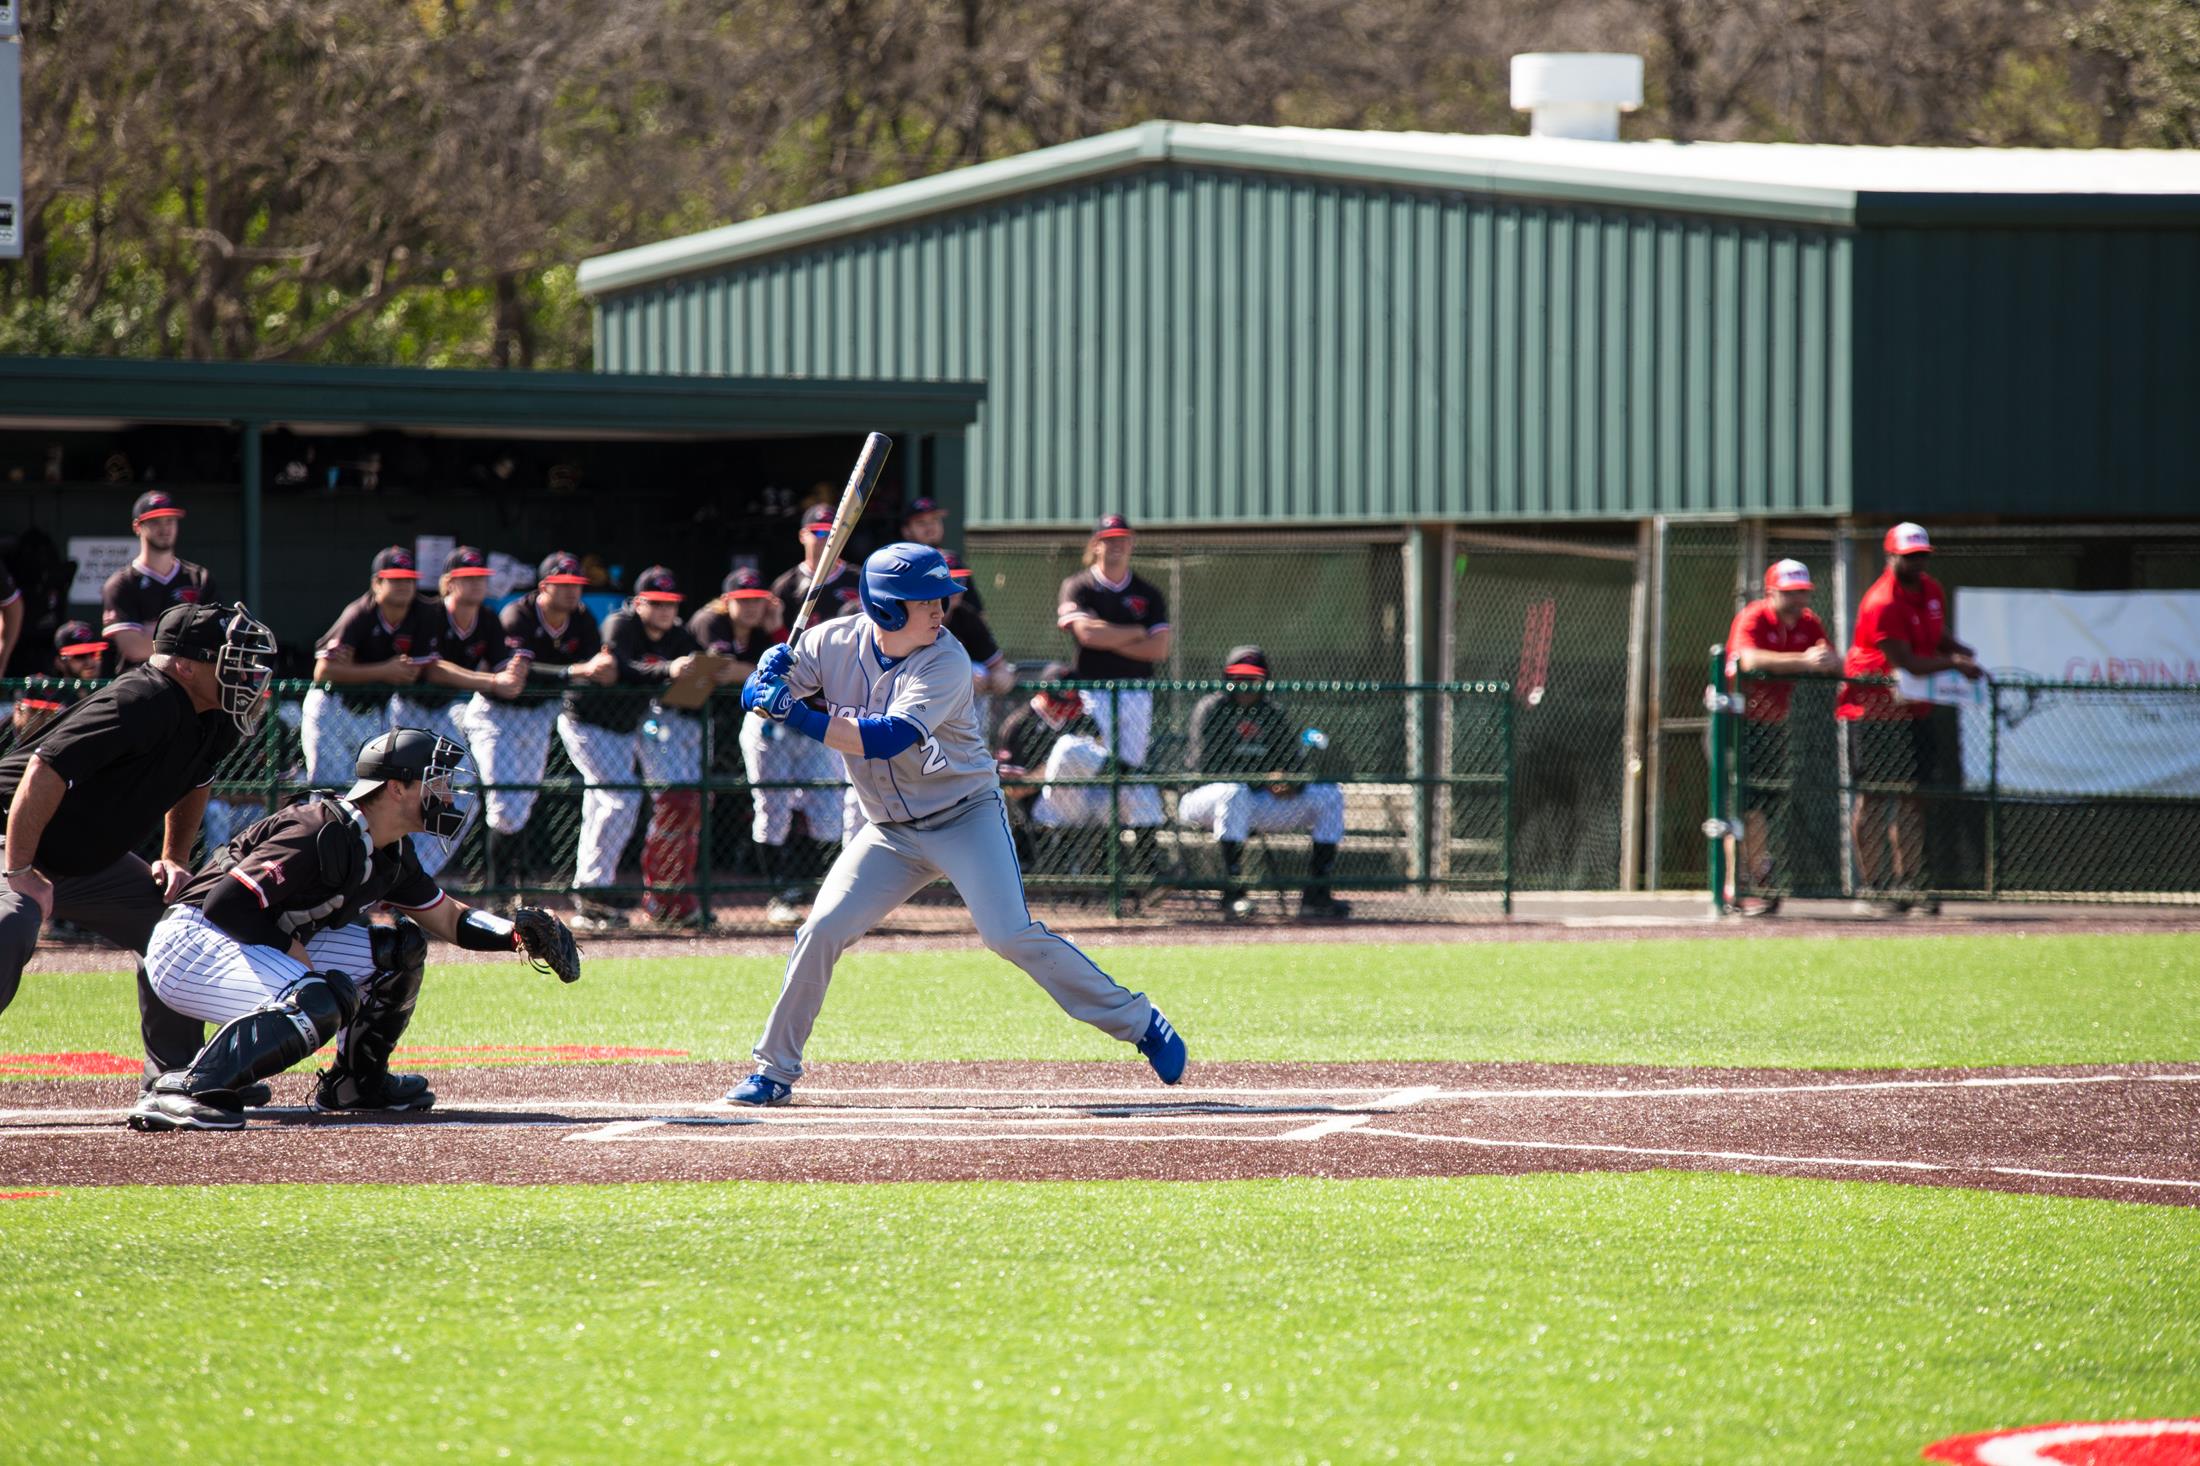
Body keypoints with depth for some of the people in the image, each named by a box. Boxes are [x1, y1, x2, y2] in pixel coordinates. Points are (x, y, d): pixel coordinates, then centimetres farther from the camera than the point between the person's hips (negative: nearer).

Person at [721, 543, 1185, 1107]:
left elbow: (887, 739, -33)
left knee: (1013, 935, -17)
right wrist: (768, 683, -29)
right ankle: (775, 1070, 5)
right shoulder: (835, 642, -7)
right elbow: (757, 697, -4)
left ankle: (1140, 1023, -6)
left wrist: (795, 714, -38)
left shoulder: (945, 662, -22)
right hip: (890, 832, 4)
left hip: (966, 817, -4)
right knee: (822, 930, -8)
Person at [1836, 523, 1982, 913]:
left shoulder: (1932, 591, 7)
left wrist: (1963, 651, 0)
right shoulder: (1882, 603, -20)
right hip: (1873, 708, -8)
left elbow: (1937, 638, 21)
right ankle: (1873, 885, -7)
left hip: (1915, 708, 8)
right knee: (1872, 795, -7)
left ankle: (1911, 881, 11)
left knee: (1911, 793, 8)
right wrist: (1953, 663, -20)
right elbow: (1907, 664, -24)